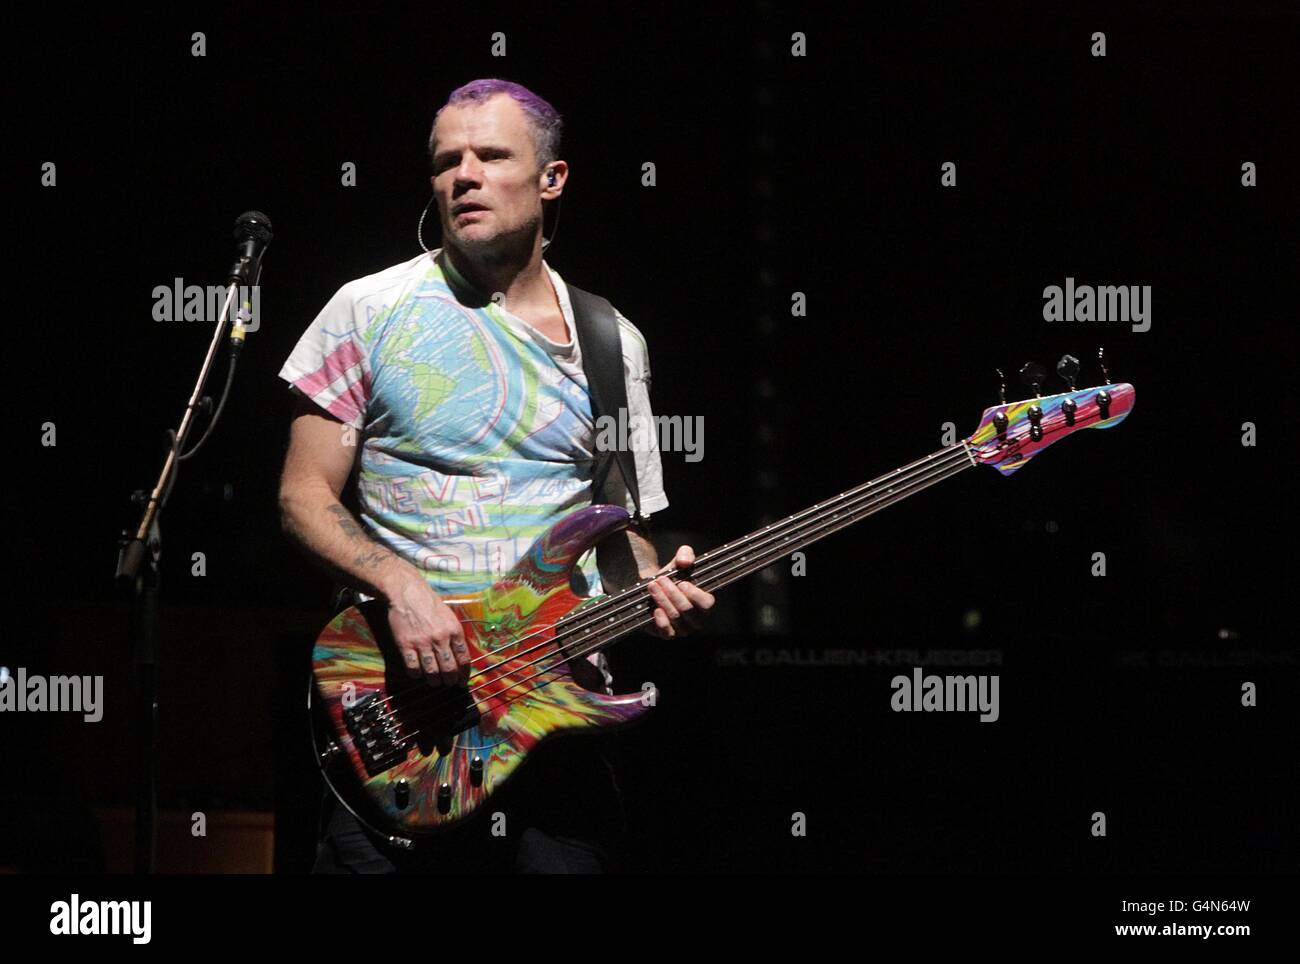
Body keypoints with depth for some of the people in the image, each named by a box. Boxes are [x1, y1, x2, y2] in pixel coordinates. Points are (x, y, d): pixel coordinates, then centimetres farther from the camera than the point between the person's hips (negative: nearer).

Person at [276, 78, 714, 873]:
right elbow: (305, 497, 0)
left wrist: (653, 591, -5)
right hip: (403, 694, -3)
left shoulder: (611, 345, 11)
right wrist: (401, 588, -17)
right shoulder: (373, 311, 1)